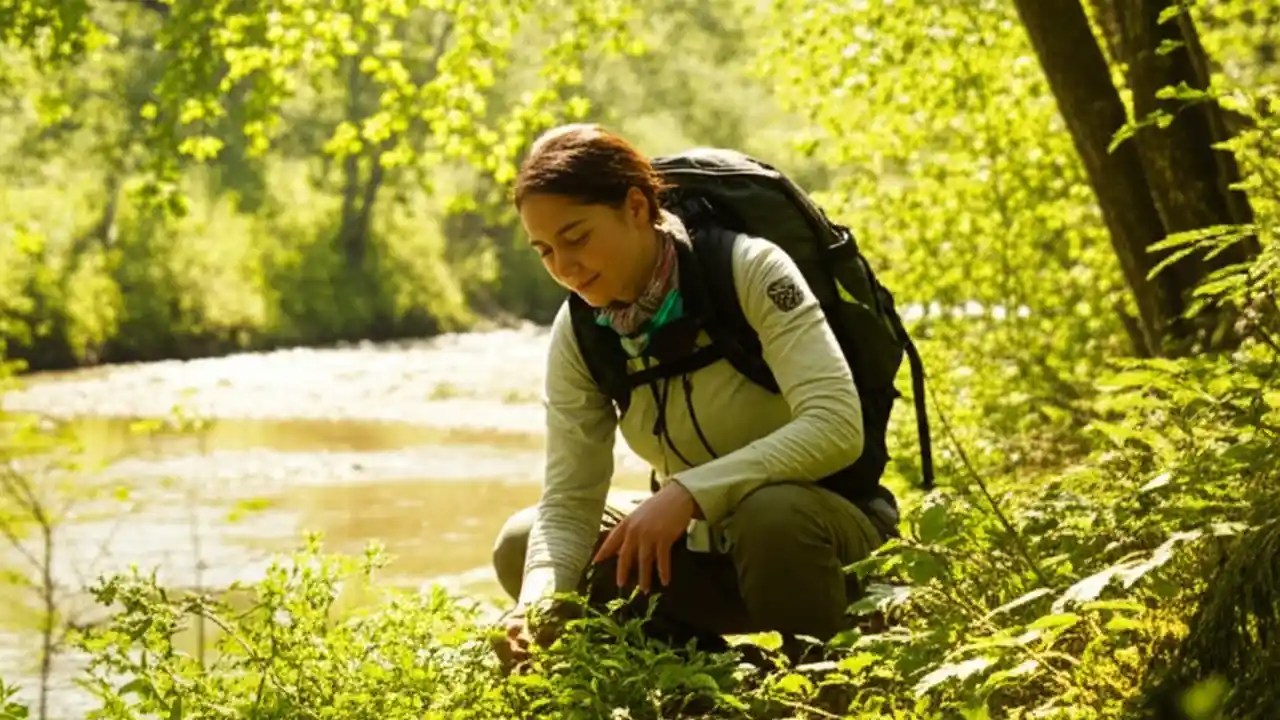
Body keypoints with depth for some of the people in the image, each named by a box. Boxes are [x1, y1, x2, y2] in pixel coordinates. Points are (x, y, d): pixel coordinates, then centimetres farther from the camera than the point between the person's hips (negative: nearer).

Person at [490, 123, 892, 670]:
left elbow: (837, 425, -32)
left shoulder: (748, 269, -22)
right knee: (521, 547, -8)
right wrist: (537, 602, -30)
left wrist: (687, 492, -39)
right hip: (708, 546, 6)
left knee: (768, 512, -39)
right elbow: (568, 500, -10)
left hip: (818, 528, -6)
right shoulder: (578, 334, -7)